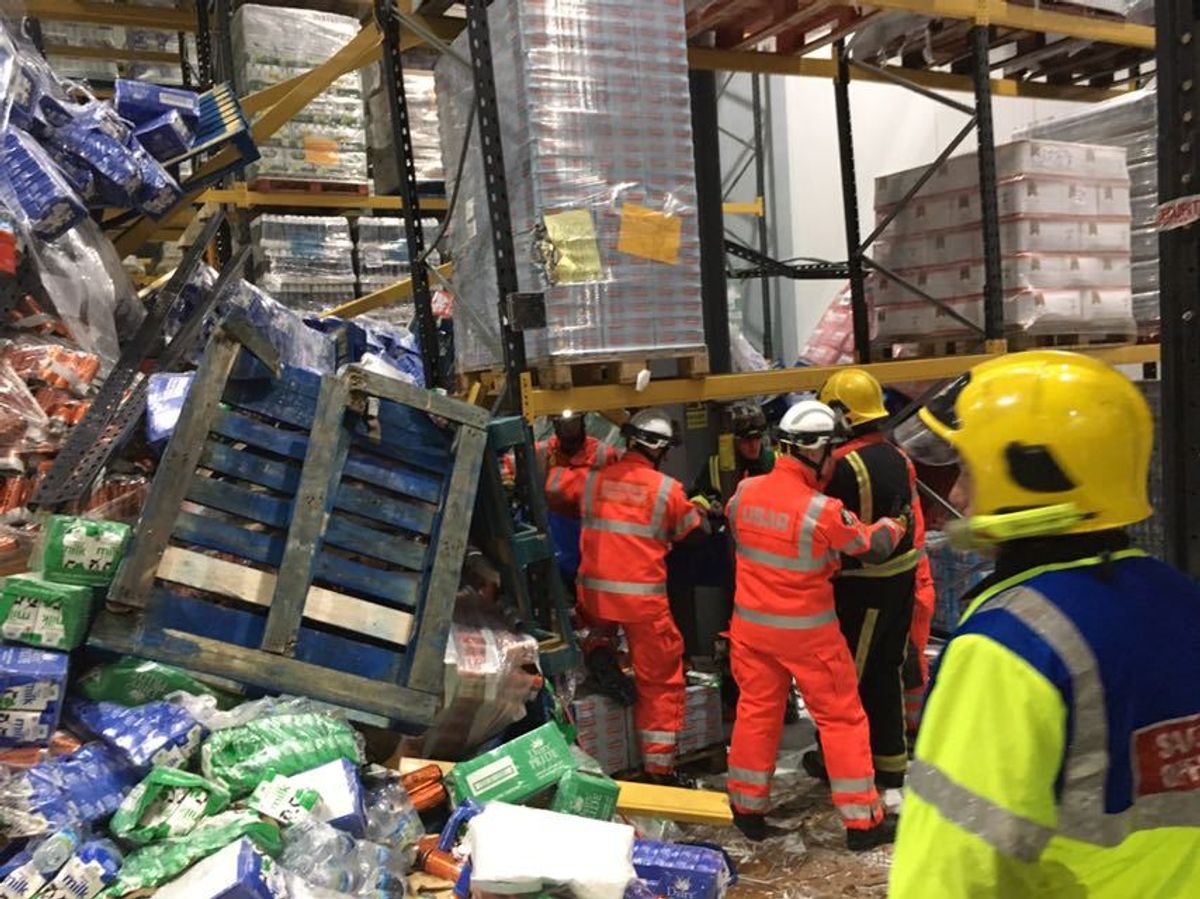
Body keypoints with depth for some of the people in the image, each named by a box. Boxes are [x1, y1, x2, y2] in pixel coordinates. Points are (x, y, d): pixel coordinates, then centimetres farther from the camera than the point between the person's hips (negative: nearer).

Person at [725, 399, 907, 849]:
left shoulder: (745, 492, -7)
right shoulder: (823, 511, -21)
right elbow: (873, 547, -7)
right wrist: (893, 525, 14)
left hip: (751, 623, 5)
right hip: (808, 631, -5)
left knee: (756, 710, 16)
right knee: (842, 718, 9)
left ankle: (747, 808, 26)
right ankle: (862, 820, 18)